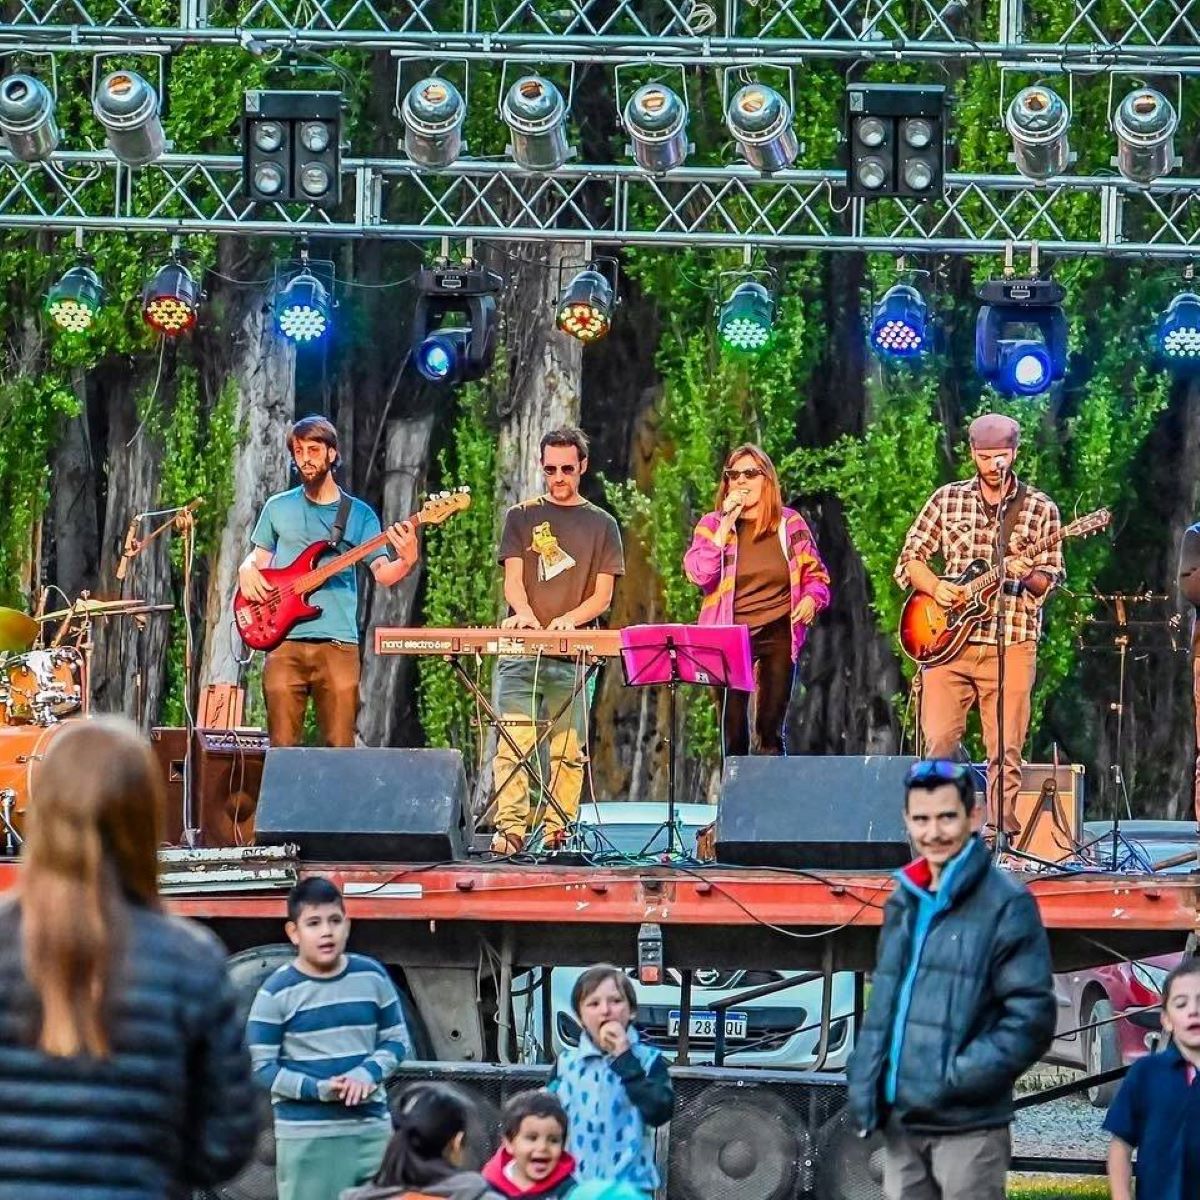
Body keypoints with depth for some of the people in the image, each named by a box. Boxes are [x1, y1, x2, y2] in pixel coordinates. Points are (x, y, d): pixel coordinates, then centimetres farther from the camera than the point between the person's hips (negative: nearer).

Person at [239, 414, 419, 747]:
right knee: (282, 747, -5)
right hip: (285, 642, 1)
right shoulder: (278, 508, 12)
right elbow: (258, 556, 22)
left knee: (340, 747, -5)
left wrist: (407, 561, -21)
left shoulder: (359, 514, 9)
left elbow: (383, 574, 1)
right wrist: (247, 570, -2)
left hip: (338, 644, -1)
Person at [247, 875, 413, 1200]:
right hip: (306, 1135, -4)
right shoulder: (277, 991, -7)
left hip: (370, 1128, 4)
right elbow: (261, 1067, -7)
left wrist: (367, 1074, -11)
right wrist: (318, 1089, -19)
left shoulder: (372, 976, 4)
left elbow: (396, 1040, 10)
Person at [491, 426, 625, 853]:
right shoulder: (522, 517, 12)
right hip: (520, 650, 0)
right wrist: (524, 613, -20)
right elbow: (512, 579, 2)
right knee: (513, 743, -11)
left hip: (574, 654, 0)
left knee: (568, 749, -2)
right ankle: (511, 827, -16)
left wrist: (569, 619, -14)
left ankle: (557, 830, 1)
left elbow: (603, 596, 6)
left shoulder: (601, 525, 12)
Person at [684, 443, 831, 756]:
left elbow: (815, 574, 13)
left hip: (778, 634, 0)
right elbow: (699, 575, -12)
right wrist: (726, 526, -14)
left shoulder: (790, 523, 5)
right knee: (734, 728, 0)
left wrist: (812, 598, -9)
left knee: (770, 729, -2)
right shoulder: (712, 525, 3)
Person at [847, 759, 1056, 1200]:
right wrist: (864, 1080, 6)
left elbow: (1032, 1017, -12)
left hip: (967, 1127, -7)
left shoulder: (1007, 904, -7)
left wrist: (957, 1079, -18)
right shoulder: (903, 902, 15)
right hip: (901, 1120, 7)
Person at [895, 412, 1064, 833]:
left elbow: (1049, 577, 4)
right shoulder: (947, 499, 10)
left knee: (1005, 748, -5)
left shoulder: (1040, 508, 6)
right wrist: (934, 587, -7)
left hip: (1010, 644, -1)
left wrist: (1026, 576, -18)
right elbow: (910, 558, 12)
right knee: (939, 742, -7)